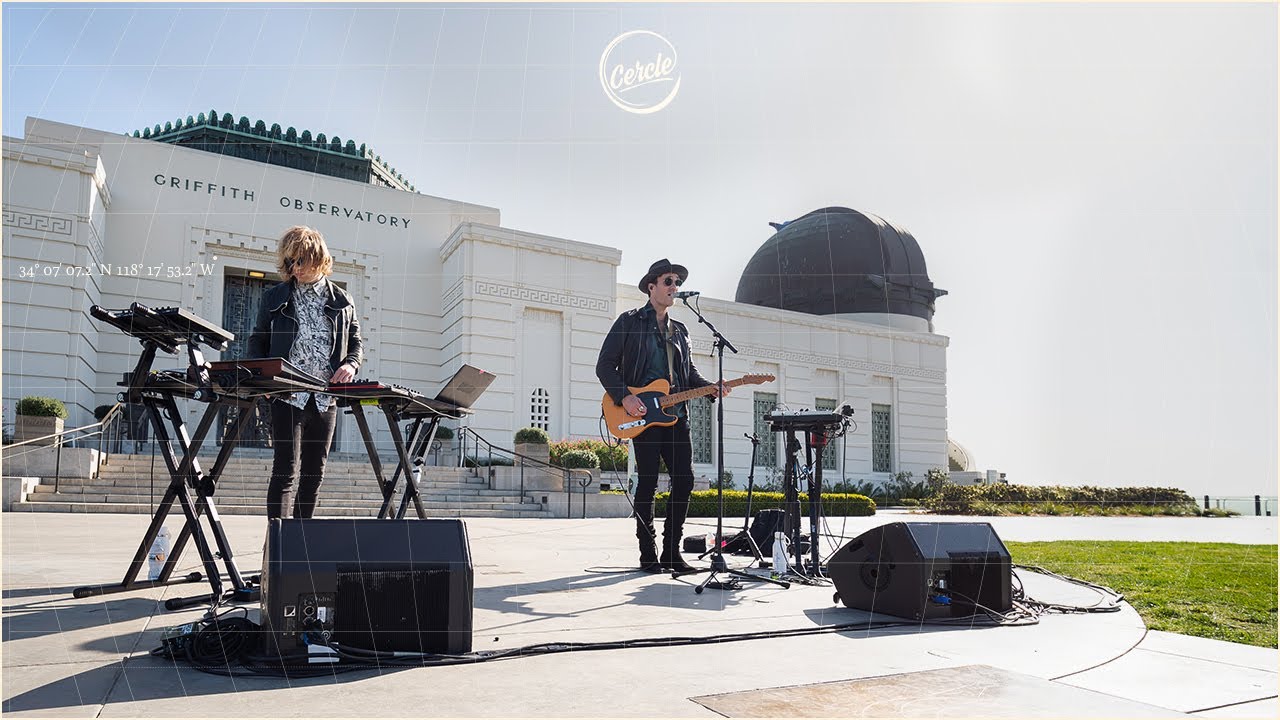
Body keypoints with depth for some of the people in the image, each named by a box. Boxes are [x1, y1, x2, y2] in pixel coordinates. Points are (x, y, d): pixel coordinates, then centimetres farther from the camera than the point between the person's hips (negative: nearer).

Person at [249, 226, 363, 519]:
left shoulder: (342, 302, 11)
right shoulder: (274, 298, 8)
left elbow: (356, 342, 14)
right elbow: (257, 342, 11)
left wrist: (351, 364, -8)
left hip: (326, 399, 2)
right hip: (287, 396, -2)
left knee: (314, 472, 8)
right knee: (286, 471, -9)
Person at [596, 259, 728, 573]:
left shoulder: (680, 331, 21)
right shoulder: (629, 321, 2)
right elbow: (605, 364, -2)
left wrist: (710, 386, 4)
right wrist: (624, 397, -15)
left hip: (675, 414, 6)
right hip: (641, 413, -6)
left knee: (684, 479, 0)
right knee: (648, 482, -5)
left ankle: (671, 552, 11)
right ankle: (648, 554, 6)